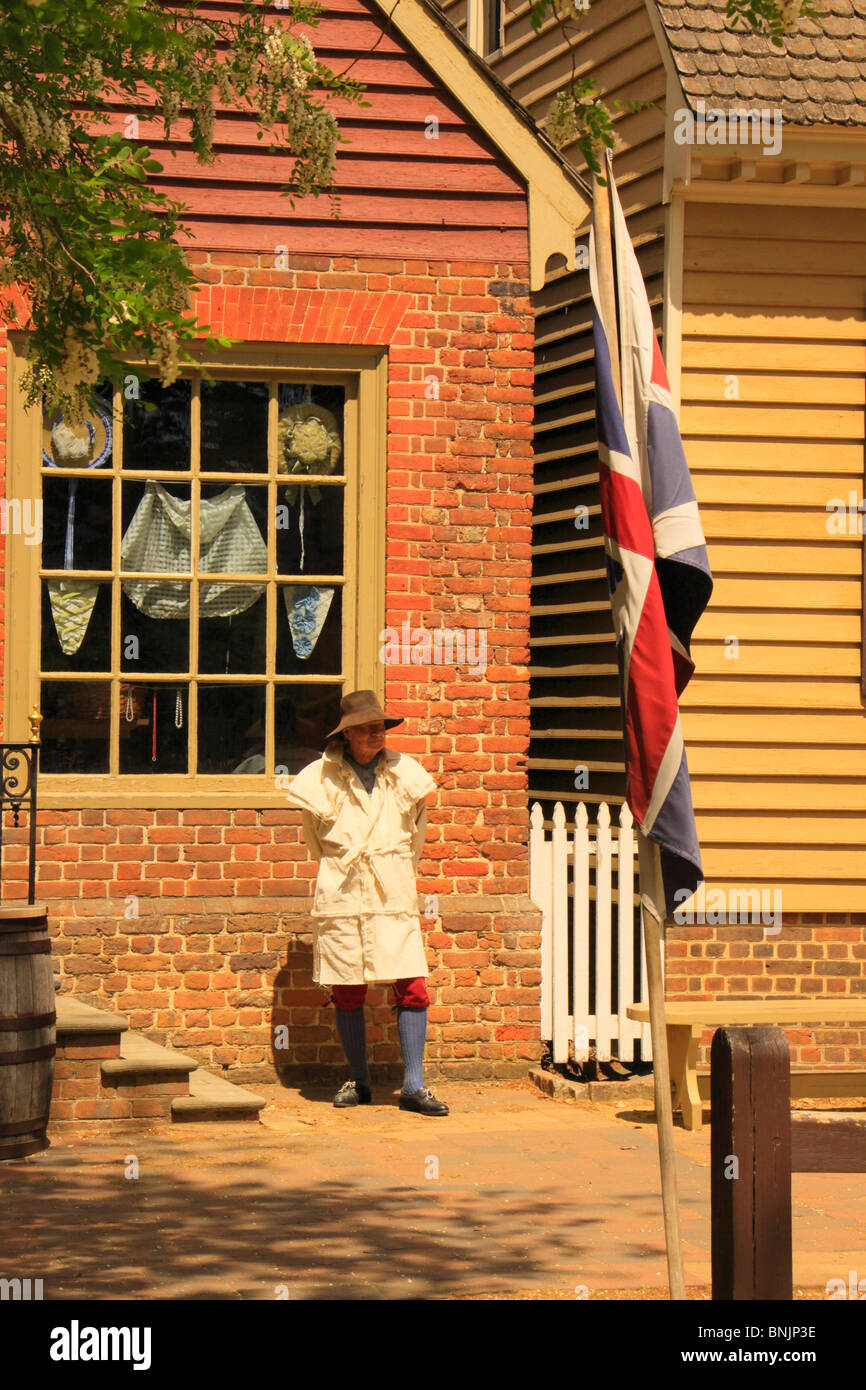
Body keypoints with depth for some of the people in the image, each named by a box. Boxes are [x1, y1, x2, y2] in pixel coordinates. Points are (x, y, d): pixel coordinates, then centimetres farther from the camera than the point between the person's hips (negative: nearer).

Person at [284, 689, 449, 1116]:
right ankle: (358, 1081, 19)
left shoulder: (404, 773, 3)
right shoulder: (322, 778, -3)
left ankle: (413, 1086, -2)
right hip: (340, 899, -1)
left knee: (412, 988, -7)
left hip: (394, 899, 1)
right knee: (347, 993, 4)